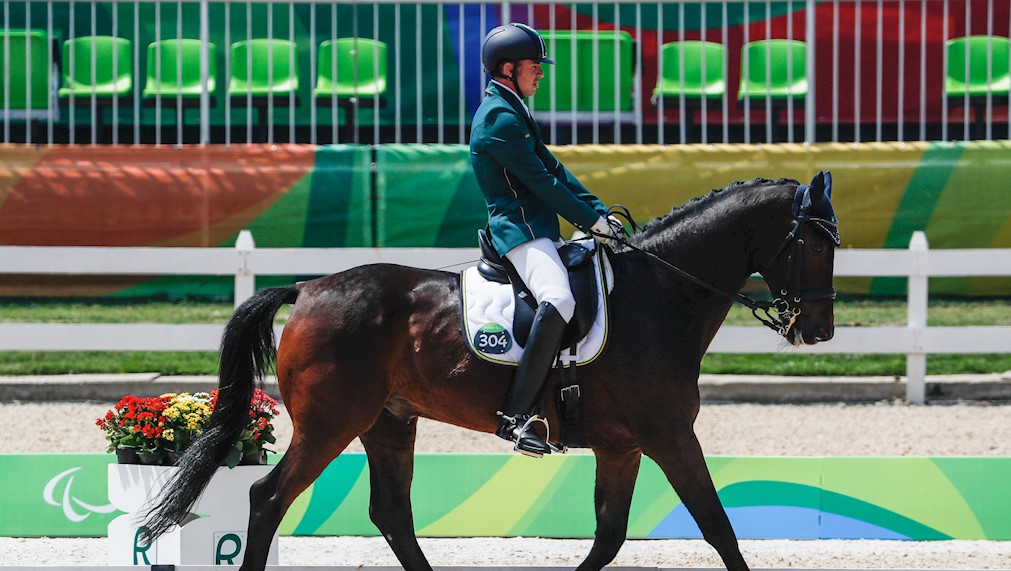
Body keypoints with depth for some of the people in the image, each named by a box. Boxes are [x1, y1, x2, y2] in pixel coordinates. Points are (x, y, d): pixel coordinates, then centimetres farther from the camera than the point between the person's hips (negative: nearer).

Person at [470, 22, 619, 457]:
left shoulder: (510, 111, 20)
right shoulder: (501, 118, -13)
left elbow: (553, 169, 22)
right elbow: (542, 182, -16)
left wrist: (598, 211, 14)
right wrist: (591, 221, -10)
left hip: (535, 228, 11)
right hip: (521, 229, -11)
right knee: (558, 300, -33)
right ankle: (515, 416, -37)